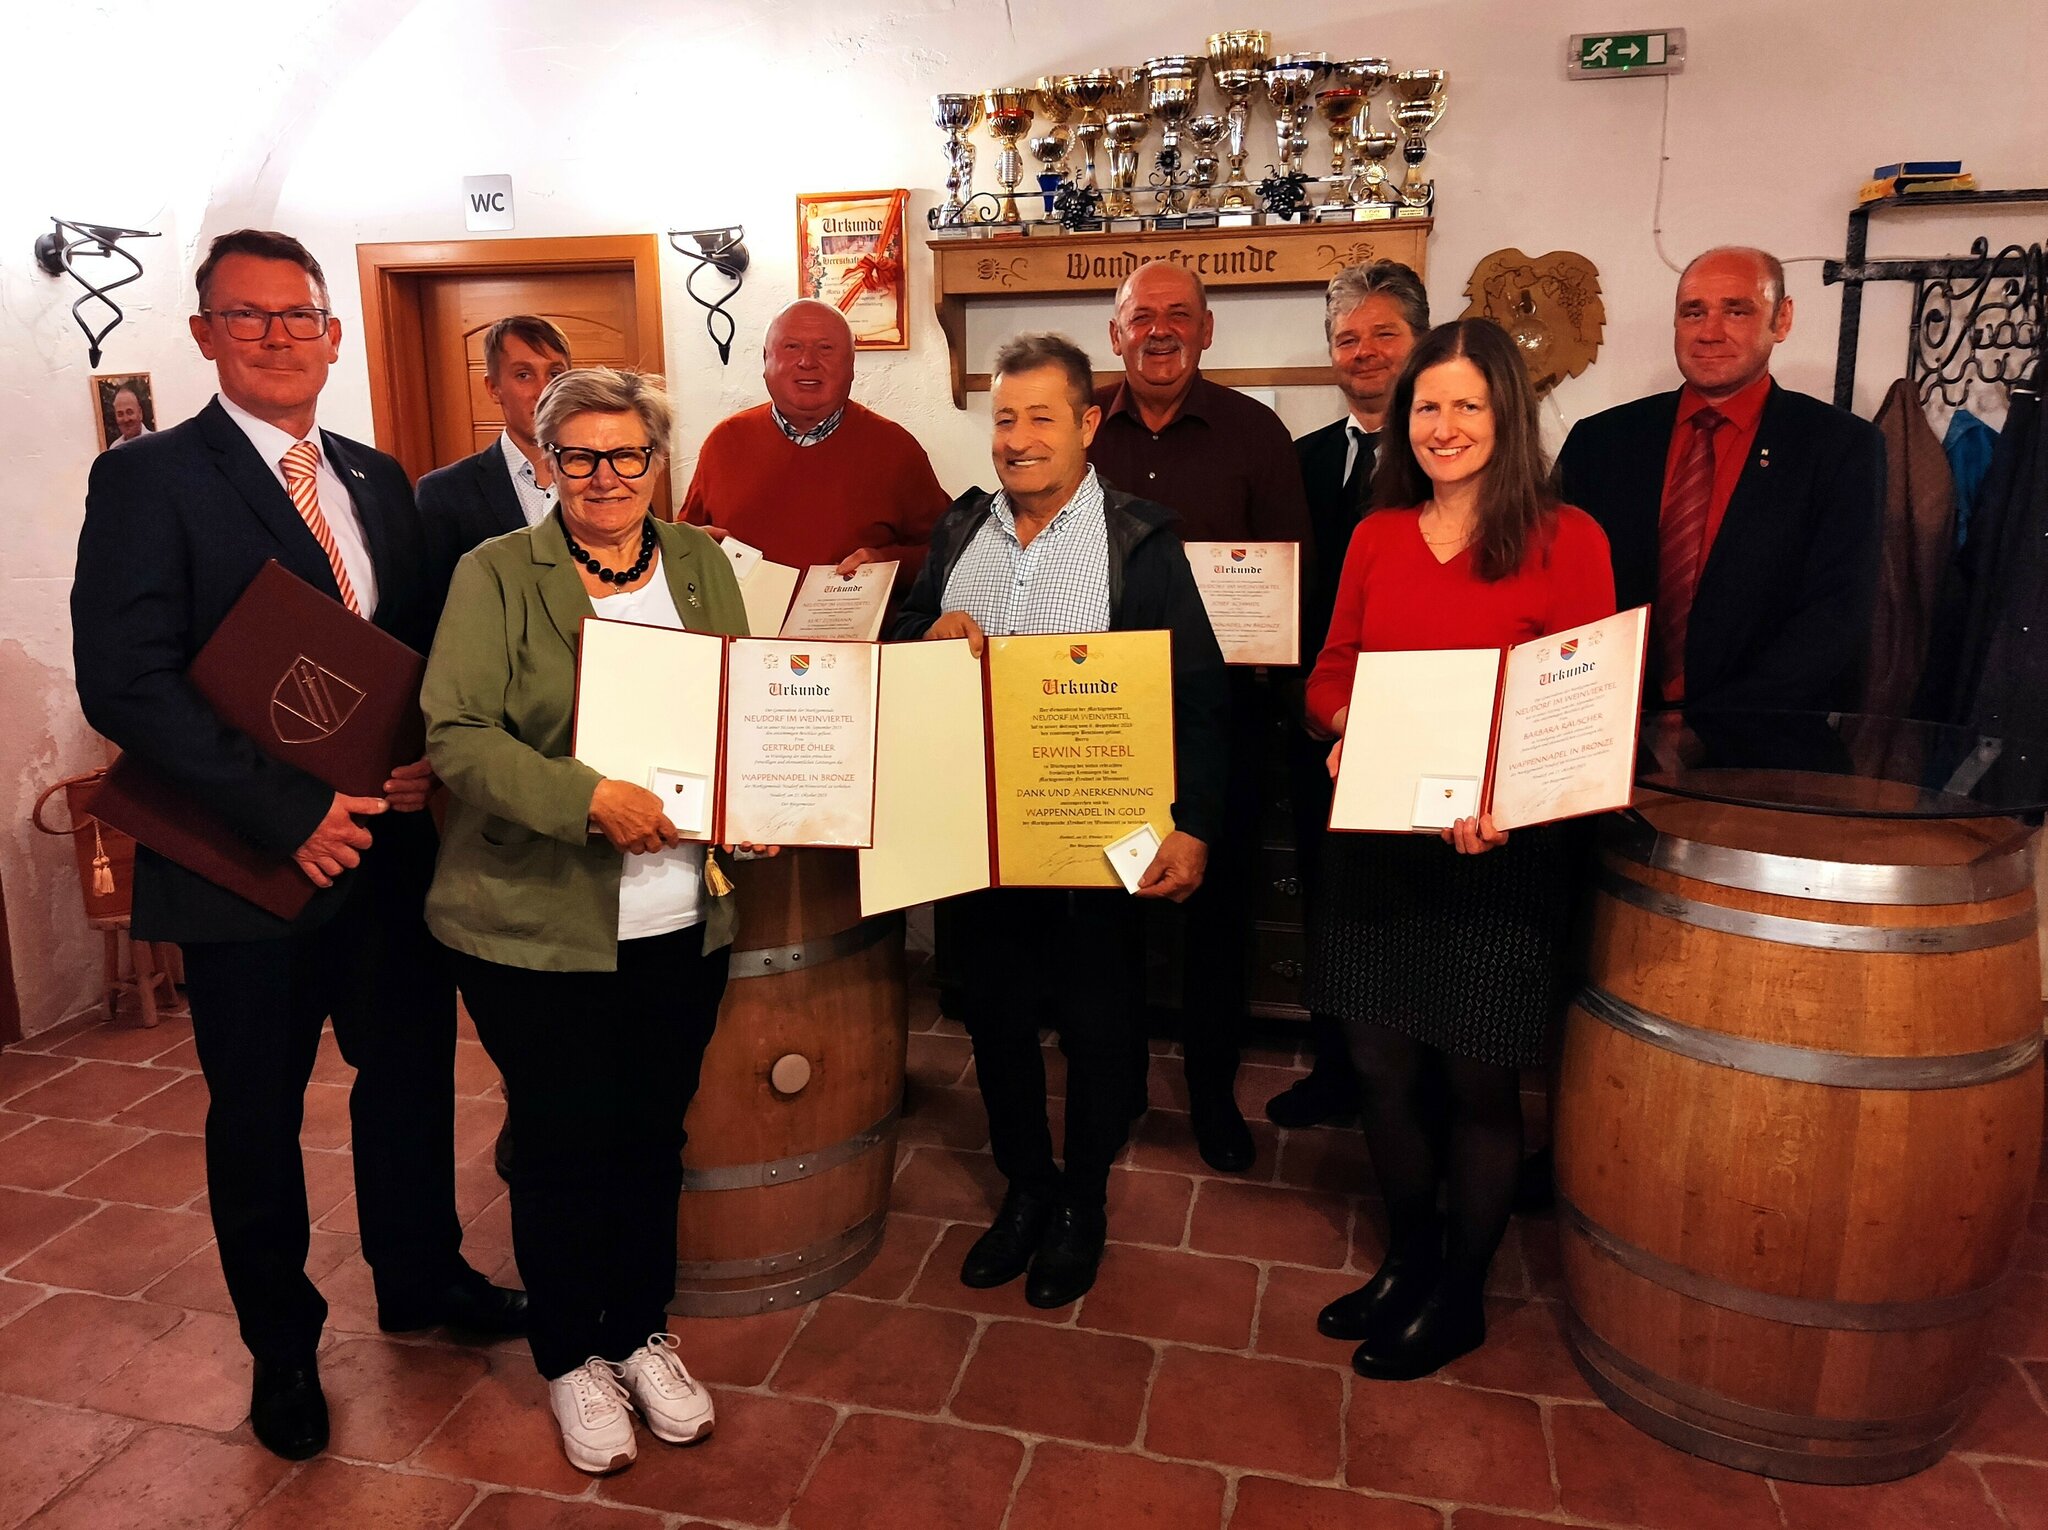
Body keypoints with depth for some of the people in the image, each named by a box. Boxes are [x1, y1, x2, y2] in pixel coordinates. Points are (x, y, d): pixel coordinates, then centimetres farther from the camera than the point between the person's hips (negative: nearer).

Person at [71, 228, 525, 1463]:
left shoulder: (380, 480, 9)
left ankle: (422, 1276, 41)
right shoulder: (147, 480, -8)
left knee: (412, 1070, 18)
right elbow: (124, 681, -17)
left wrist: (435, 757, -9)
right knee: (258, 1115, 12)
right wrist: (287, 812, -22)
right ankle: (283, 1347, 33)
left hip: (392, 844, 5)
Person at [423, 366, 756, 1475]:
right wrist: (589, 799, -24)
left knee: (653, 1132, 15)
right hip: (538, 924, -3)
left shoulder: (700, 563, 9)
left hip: (683, 919, 4)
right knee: (561, 1143, 9)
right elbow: (456, 733, -13)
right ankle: (571, 1358, 32)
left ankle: (642, 1333, 37)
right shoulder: (497, 574, -4)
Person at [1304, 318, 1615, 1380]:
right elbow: (1330, 674, 13)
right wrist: (1348, 729, -10)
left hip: (1498, 852, -4)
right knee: (1384, 1070, 13)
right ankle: (1406, 1263, 36)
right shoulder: (1376, 536, 9)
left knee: (1475, 1084, 8)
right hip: (1375, 842, 4)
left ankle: (1458, 1295, 29)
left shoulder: (1565, 540, -4)